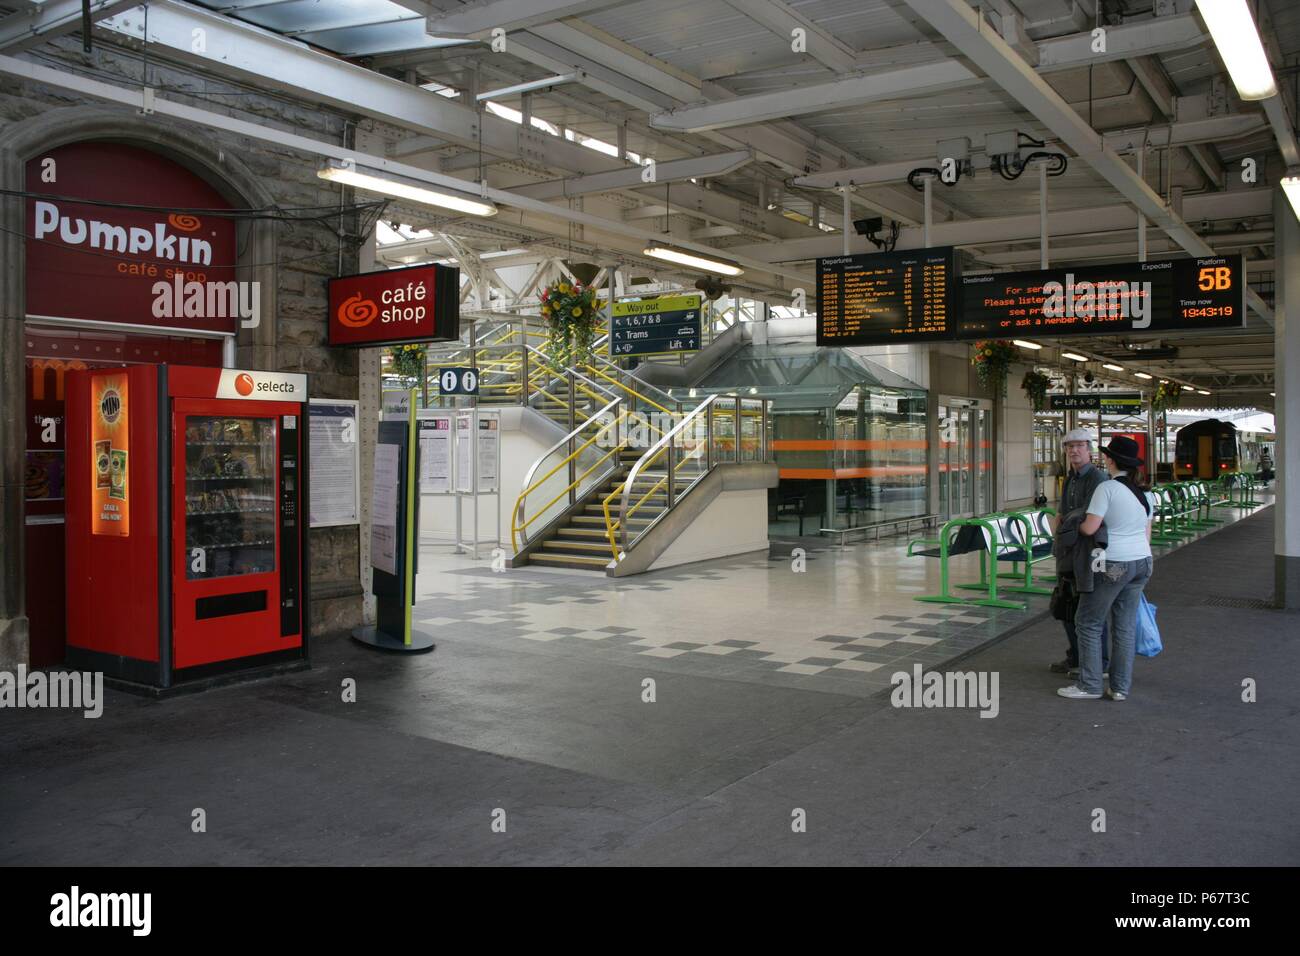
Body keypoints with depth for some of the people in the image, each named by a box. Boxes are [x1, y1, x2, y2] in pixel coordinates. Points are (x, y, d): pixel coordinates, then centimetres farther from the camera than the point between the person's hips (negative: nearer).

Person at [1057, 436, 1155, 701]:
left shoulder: (1107, 488, -16)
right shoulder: (1145, 493, 8)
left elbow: (1090, 528, -20)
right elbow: (1147, 535, 13)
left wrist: (1074, 524, 3)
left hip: (1111, 566, -7)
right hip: (1141, 562, 7)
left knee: (1088, 622, 4)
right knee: (1125, 626, 11)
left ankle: (1089, 685, 6)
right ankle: (1121, 687, 14)